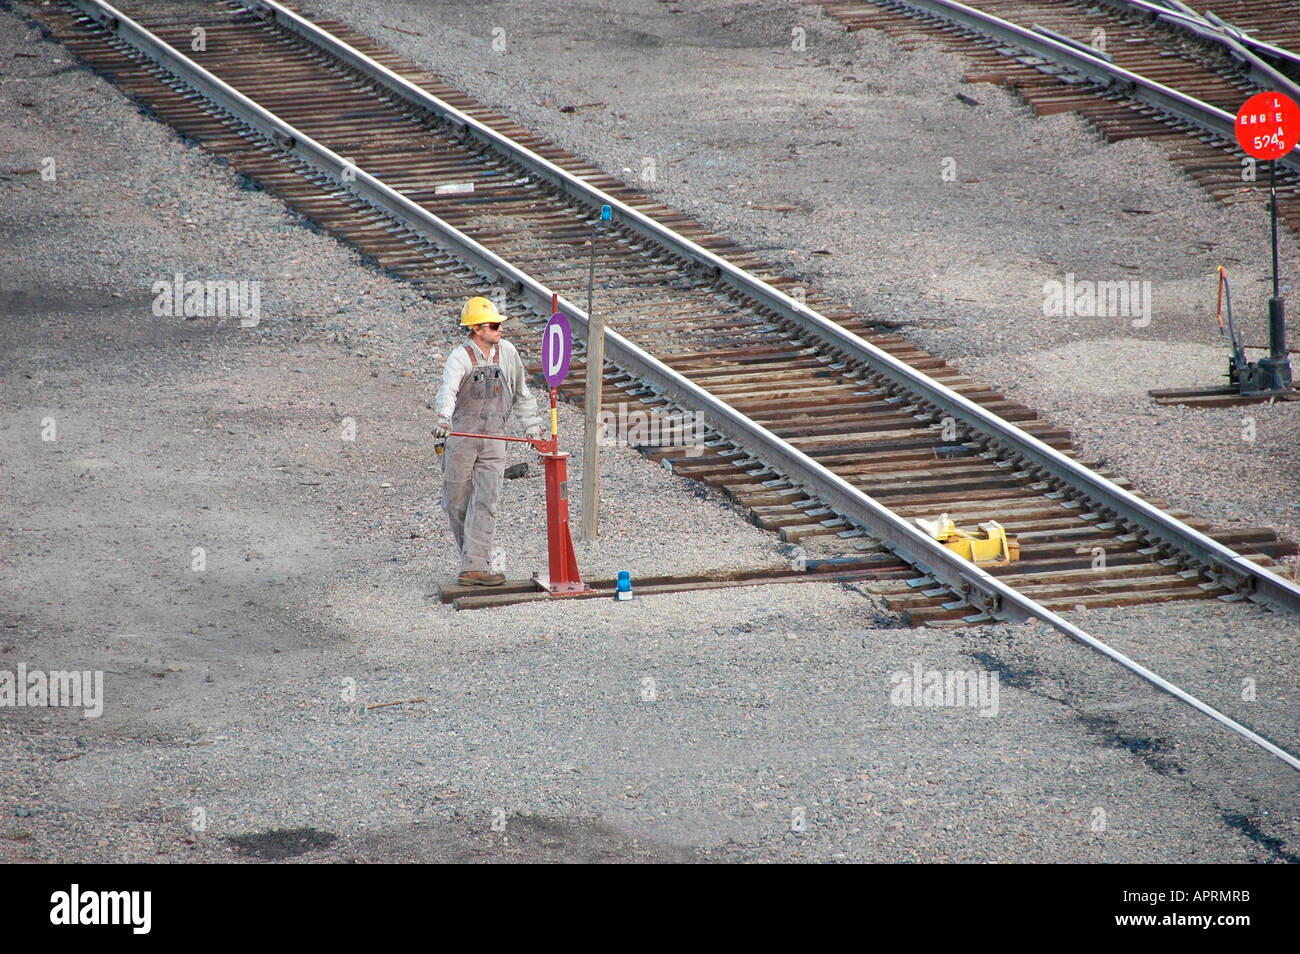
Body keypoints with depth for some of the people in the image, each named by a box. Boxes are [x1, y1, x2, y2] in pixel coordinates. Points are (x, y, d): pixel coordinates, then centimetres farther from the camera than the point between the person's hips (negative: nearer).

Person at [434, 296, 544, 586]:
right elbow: (447, 391, -26)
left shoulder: (506, 352, 8)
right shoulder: (460, 357, -8)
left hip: (493, 440, 3)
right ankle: (472, 557, 23)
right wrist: (444, 420, -44)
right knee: (456, 503, 3)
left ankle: (474, 568, -15)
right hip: (460, 437, -3)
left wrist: (532, 426, 22)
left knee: (485, 503, -10)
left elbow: (521, 393, 22)